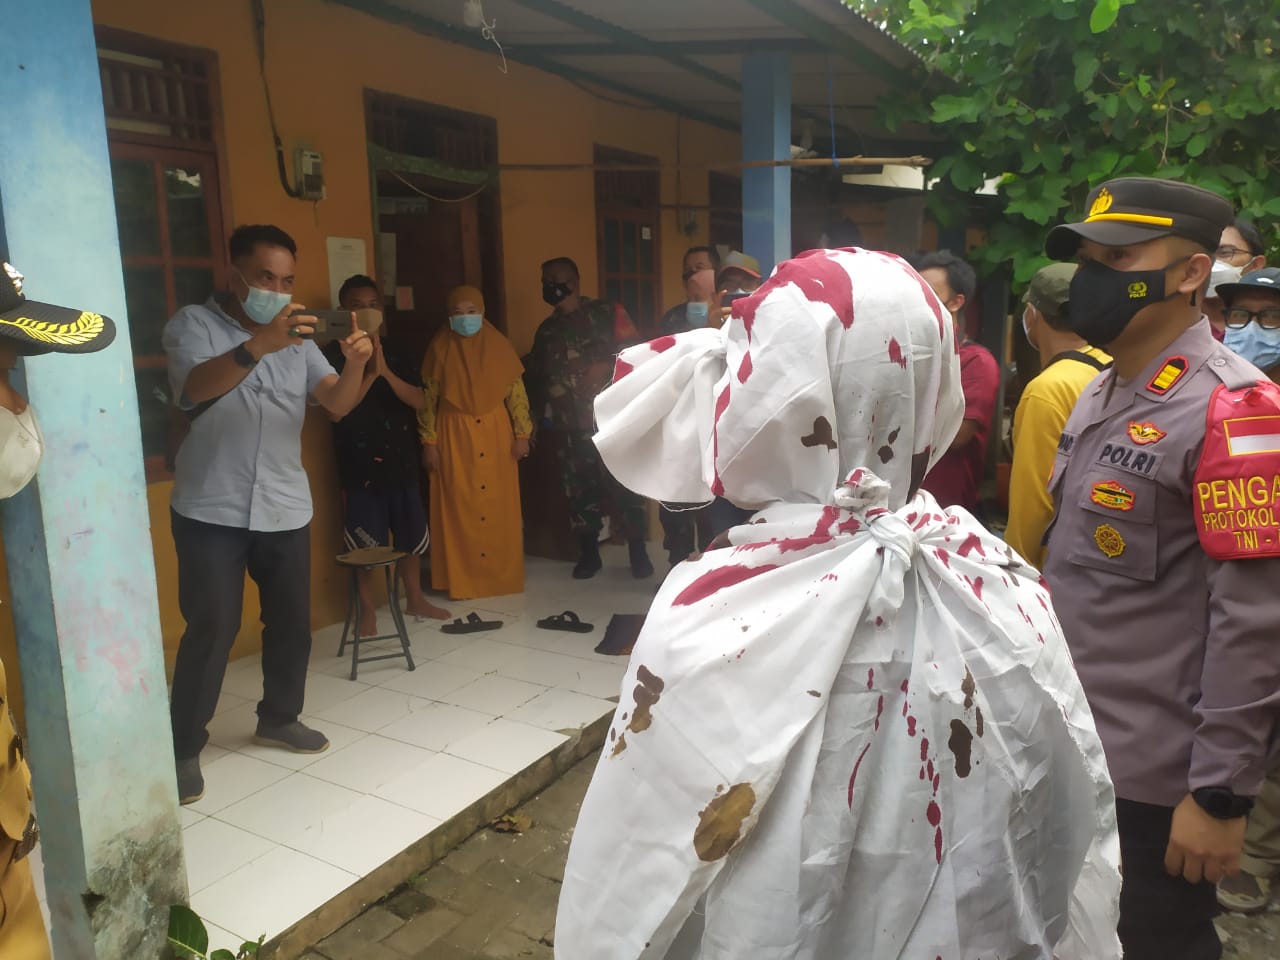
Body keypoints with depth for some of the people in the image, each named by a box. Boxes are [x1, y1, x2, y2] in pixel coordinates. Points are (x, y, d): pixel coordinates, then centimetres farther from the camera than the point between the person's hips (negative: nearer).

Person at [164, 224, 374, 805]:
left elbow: (337, 404, -4)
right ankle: (184, 747, 13)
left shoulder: (297, 335, 8)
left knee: (292, 622, 12)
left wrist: (355, 365, -26)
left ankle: (279, 718, 32)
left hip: (285, 509, 5)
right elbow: (196, 388, -26)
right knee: (212, 629, -3)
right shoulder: (194, 324, -5)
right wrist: (258, 345, -42)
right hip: (212, 511, -4)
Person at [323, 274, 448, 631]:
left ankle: (415, 598, 30)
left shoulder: (395, 352, 8)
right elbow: (335, 411, -15)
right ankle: (368, 609, 17)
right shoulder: (334, 354, -6)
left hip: (401, 460, 5)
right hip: (360, 464, -4)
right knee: (366, 541, 2)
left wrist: (386, 372, -15)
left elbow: (419, 400, -2)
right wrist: (369, 373, -20)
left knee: (411, 534, 13)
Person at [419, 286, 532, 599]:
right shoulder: (439, 347, 0)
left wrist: (522, 434, -1)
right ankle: (461, 581, 11)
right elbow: (428, 398, 0)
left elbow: (516, 392, 3)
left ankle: (503, 576, 18)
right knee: (457, 508, 2)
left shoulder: (499, 344, 3)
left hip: (495, 432, 1)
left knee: (500, 507, 5)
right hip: (453, 435, -1)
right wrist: (429, 440, -5)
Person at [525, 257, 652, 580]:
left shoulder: (608, 314, 2)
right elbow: (536, 376, 23)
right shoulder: (546, 330, 17)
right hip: (569, 426, 5)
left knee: (624, 485, -6)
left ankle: (638, 552, 5)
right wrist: (538, 412, 15)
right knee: (579, 489, 8)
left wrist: (607, 367, -15)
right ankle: (589, 553, 20)